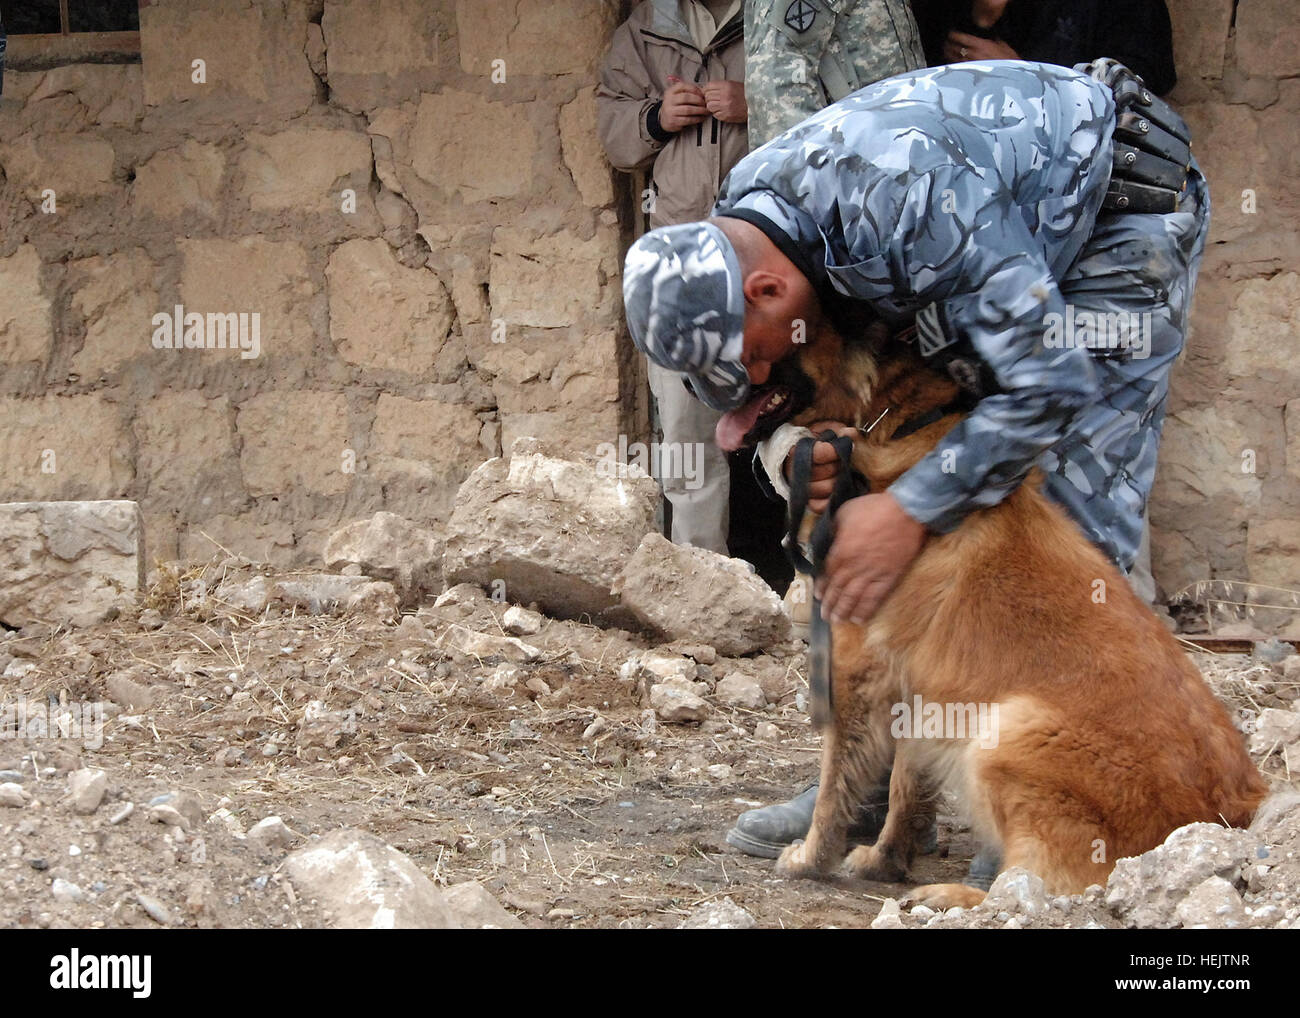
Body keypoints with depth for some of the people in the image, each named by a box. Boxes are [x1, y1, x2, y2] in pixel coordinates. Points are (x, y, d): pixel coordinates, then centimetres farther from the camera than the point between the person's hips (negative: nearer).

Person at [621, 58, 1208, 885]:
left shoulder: (909, 202, -41)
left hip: (1126, 205, -8)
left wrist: (912, 510, -35)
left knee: (1072, 520, -15)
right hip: (1023, 222, 8)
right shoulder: (736, 224, -14)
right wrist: (783, 448, -20)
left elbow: (1051, 383, -38)